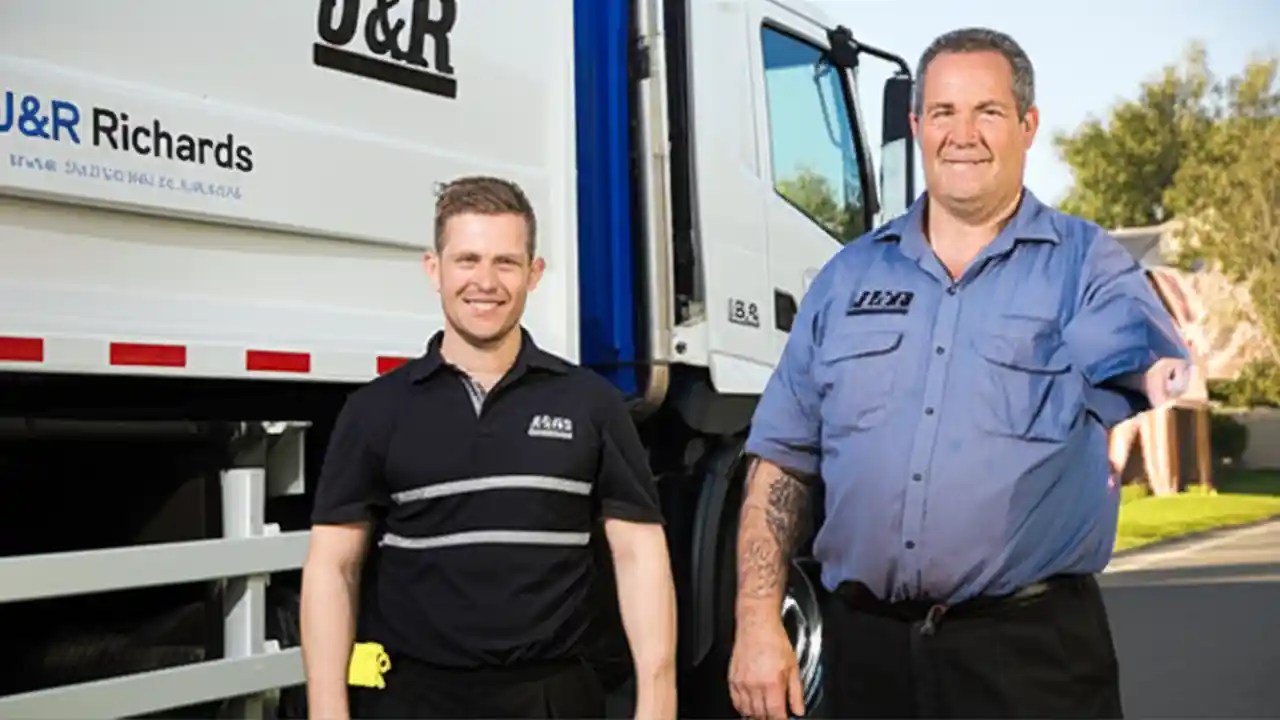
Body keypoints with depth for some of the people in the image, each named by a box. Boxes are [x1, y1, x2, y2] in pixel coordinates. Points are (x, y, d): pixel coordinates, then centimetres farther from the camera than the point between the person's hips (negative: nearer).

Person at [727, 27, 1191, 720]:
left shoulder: (1087, 265, 1)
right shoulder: (849, 275, 8)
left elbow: (1144, 355, -21)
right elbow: (781, 458, 8)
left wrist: (1175, 378, -45)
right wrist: (758, 622, 1)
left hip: (1032, 645, -2)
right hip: (865, 643, 3)